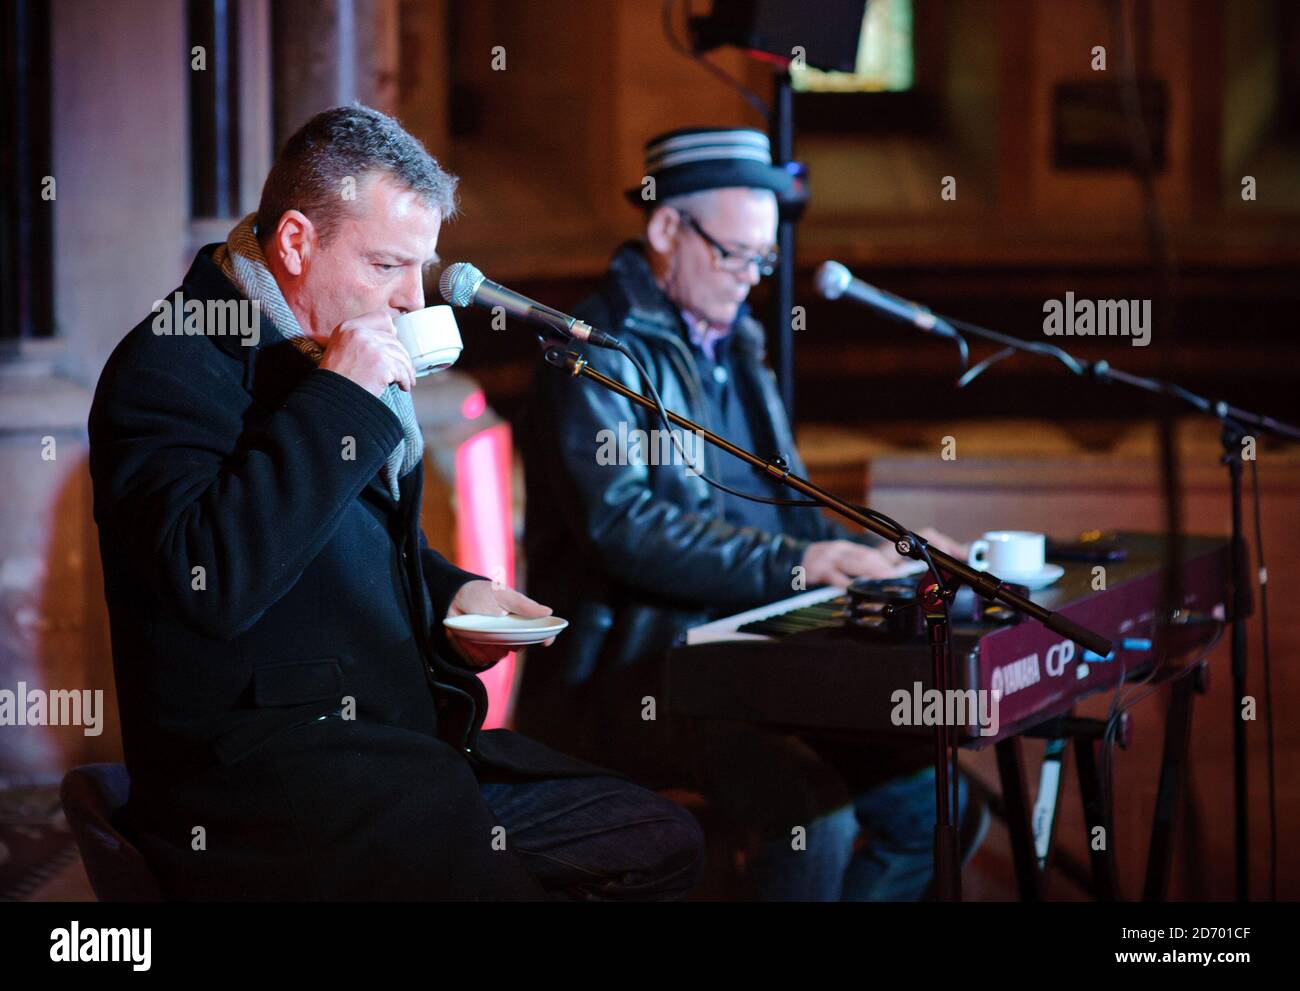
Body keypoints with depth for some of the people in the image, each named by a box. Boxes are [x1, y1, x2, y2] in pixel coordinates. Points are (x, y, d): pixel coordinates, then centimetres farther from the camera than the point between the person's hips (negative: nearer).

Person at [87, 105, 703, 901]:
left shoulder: (347, 355, 18)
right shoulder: (169, 366, -11)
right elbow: (211, 581, -28)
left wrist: (452, 595, 11)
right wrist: (338, 402, -22)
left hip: (409, 742, 9)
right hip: (264, 773, -9)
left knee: (666, 846, 0)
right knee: (499, 885, -30)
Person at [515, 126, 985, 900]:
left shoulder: (735, 349, 21)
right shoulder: (597, 353, -8)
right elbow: (625, 525, -22)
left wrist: (877, 549, 8)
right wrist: (792, 561, -25)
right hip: (627, 679, -9)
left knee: (937, 810, -1)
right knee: (816, 818, -30)